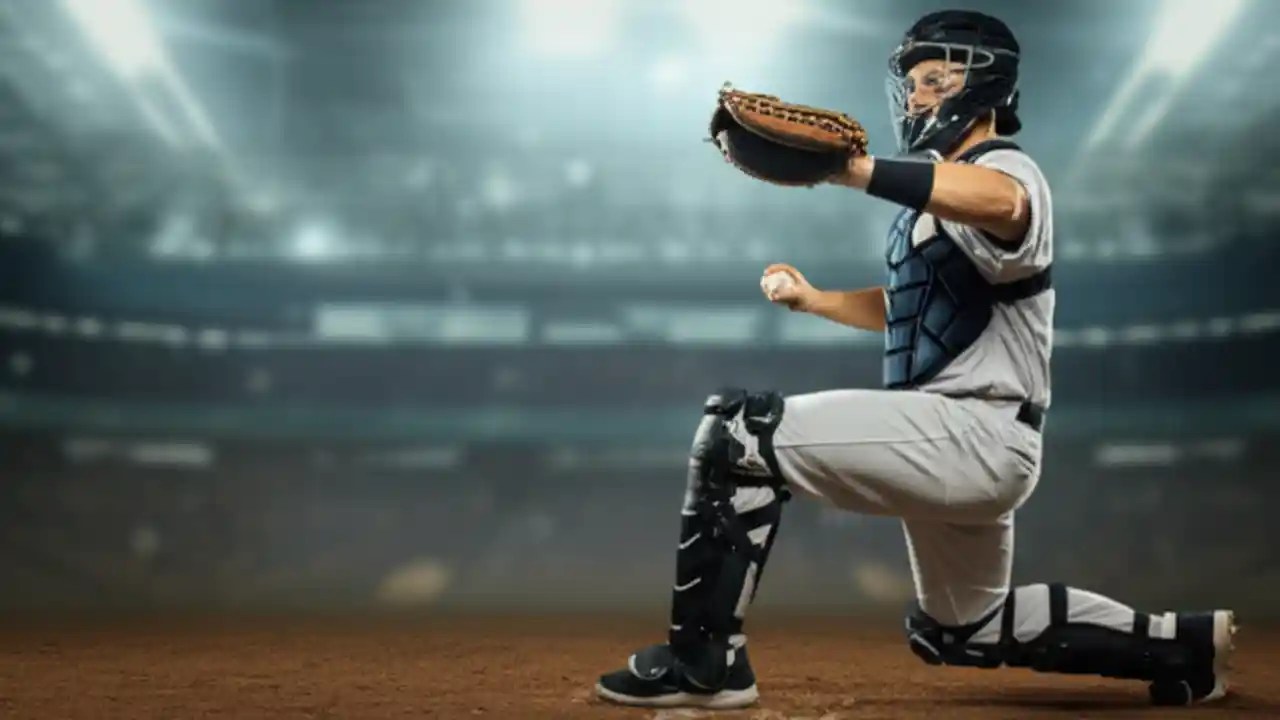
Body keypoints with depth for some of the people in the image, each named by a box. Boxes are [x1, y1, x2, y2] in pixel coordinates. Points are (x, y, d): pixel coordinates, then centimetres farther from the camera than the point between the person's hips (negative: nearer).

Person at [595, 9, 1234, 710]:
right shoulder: (941, 193, 20)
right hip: (958, 445, 11)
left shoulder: (1005, 169, -10)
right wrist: (813, 298, 20)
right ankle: (1179, 643, 30)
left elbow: (1001, 203, -38)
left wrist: (857, 171, -51)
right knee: (960, 630, 26)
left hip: (972, 433, -11)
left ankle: (702, 663, -13)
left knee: (735, 431, -18)